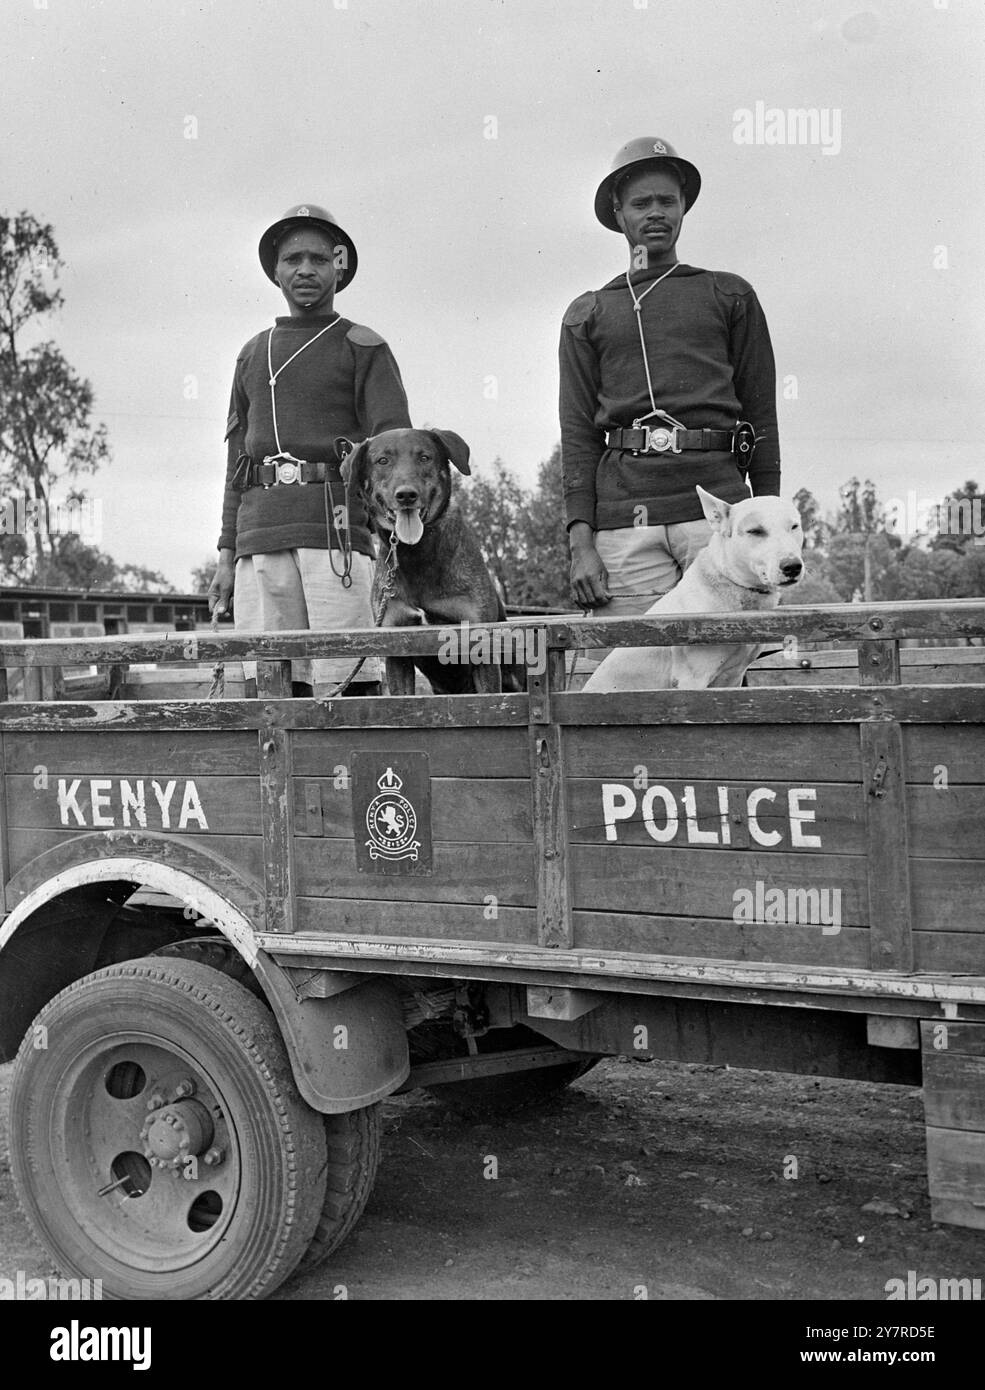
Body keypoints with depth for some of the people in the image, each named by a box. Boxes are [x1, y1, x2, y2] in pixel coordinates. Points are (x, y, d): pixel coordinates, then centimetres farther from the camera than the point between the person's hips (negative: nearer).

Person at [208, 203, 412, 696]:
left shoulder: (363, 348, 10)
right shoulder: (253, 354, 25)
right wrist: (226, 555, 16)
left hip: (338, 531, -4)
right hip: (260, 538, 4)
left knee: (344, 690, -12)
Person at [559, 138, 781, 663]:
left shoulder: (729, 296, 18)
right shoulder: (588, 314, 19)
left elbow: (761, 416, 14)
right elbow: (577, 433, 11)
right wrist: (581, 540, -1)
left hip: (716, 501, 0)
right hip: (623, 515, 1)